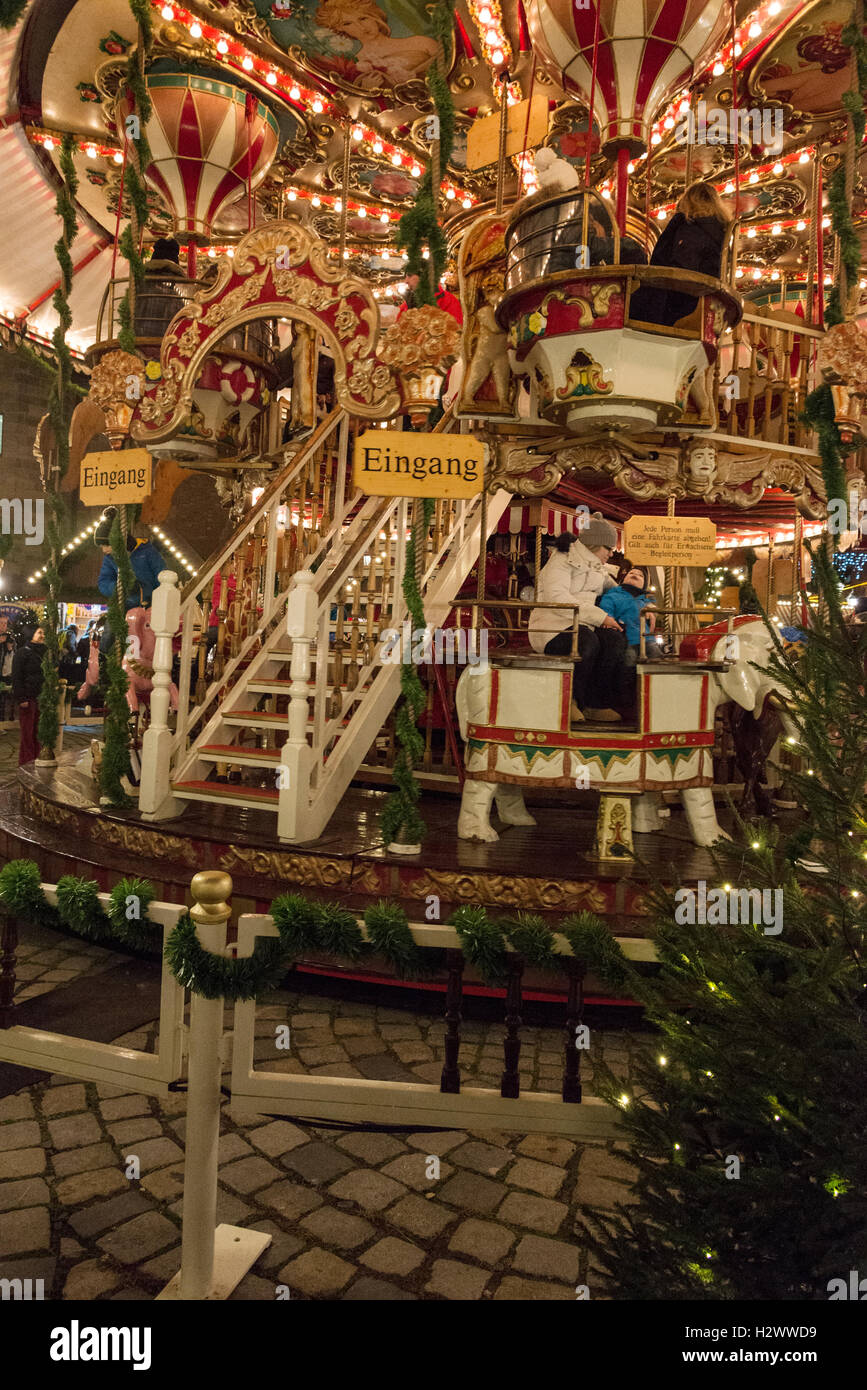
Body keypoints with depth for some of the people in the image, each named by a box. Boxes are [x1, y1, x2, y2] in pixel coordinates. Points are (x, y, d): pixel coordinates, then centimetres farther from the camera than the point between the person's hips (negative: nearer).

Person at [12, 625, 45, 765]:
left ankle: (36, 758, 7)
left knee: (38, 731, 3)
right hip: (28, 698, -6)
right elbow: (16, 677, -8)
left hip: (41, 698, 6)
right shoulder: (22, 652, -2)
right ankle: (25, 761, 2)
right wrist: (21, 698, -15)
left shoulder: (44, 653, 17)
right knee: (27, 732, -3)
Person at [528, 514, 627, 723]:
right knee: (588, 643, -37)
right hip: (553, 626, -7)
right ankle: (569, 699, -16)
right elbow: (557, 598, -20)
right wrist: (600, 617, -21)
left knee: (616, 640, -24)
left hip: (584, 626, 7)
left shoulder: (598, 569, 22)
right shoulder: (562, 561, -4)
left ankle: (596, 704, -16)